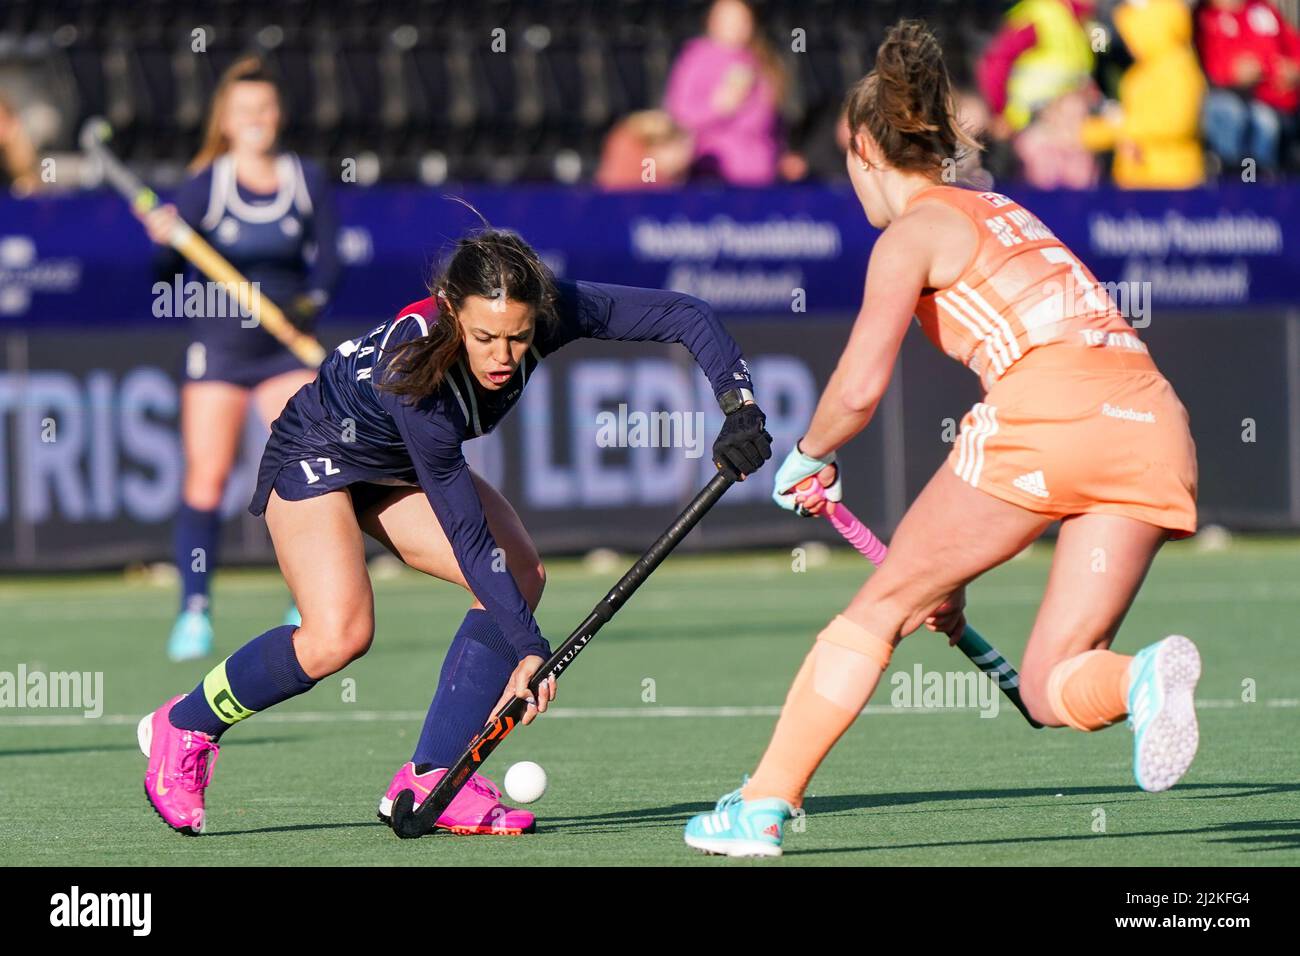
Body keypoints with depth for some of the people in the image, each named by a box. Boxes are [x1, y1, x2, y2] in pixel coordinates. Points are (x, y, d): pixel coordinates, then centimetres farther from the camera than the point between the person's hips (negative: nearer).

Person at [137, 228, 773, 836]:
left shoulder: (551, 314, -27)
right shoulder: (413, 372, -40)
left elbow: (683, 315, -19)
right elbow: (466, 534, -36)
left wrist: (739, 404, -31)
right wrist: (529, 647, -38)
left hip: (403, 467, 7)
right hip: (317, 456, -7)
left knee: (521, 576, -14)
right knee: (339, 635, -26)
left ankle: (428, 781, -9)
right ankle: (183, 727, -2)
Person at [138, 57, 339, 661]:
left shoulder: (307, 182, 1)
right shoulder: (206, 184, -4)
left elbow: (326, 258, 2)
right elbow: (168, 273, -9)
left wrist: (310, 299, -17)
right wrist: (166, 240, -30)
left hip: (286, 349, 1)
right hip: (218, 346, -1)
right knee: (206, 476, -5)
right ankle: (194, 613, 2)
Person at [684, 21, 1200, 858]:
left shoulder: (915, 232, 7)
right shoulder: (1003, 215, 31)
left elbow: (860, 389, -5)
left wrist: (808, 459, 18)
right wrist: (955, 571, 35)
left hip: (1049, 411, -7)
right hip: (1155, 421, 7)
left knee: (882, 608, 10)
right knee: (1049, 686, 8)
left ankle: (764, 808, 13)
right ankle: (1144, 679, -26)